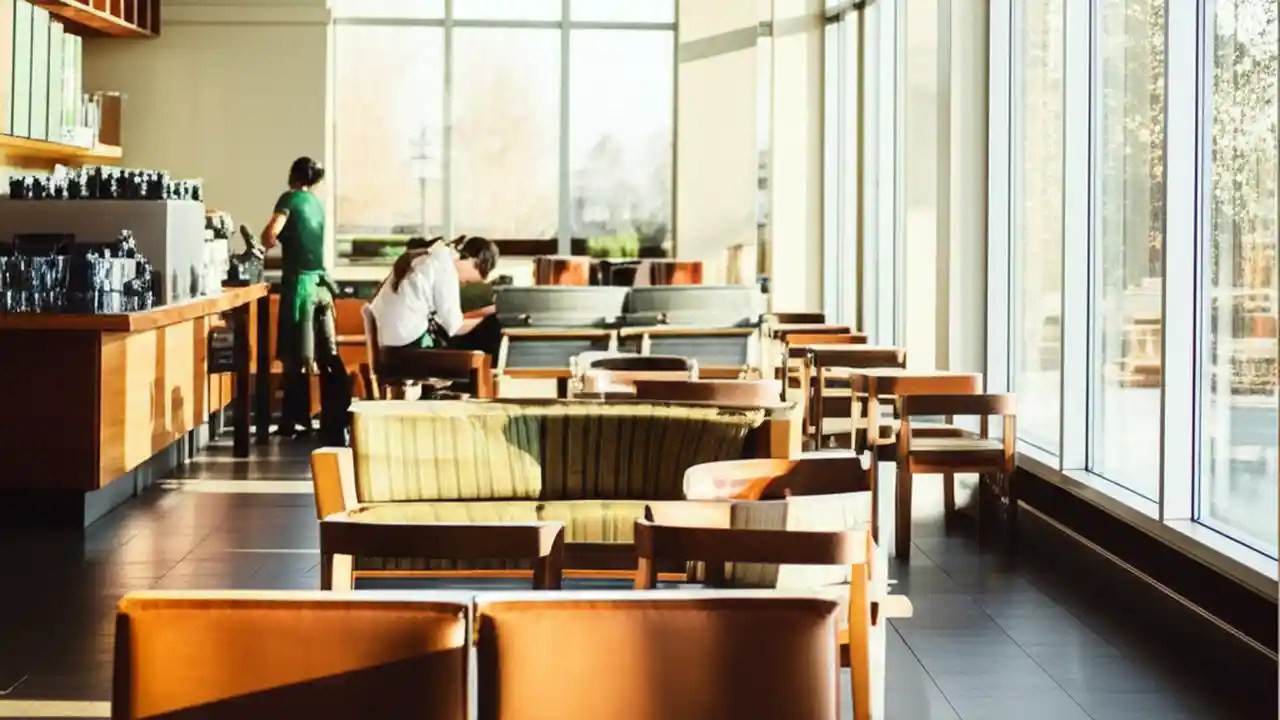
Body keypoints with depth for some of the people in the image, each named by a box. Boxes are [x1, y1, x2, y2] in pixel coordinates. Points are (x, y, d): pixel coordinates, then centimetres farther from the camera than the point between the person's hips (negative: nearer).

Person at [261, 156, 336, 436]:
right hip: (320, 282, 6)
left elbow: (270, 234, -16)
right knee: (327, 356, 9)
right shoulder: (317, 203, 15)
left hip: (299, 282, -6)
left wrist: (268, 243, 3)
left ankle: (296, 419, -1)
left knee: (296, 357, -2)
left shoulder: (290, 198, -4)